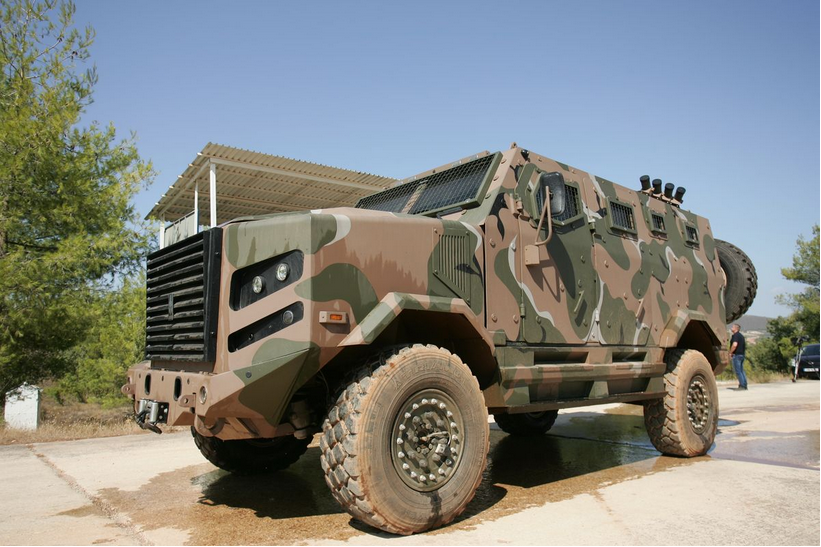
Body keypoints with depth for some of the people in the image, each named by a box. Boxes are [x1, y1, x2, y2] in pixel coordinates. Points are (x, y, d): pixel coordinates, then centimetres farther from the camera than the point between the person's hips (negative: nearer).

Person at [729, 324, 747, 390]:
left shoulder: (735, 335, -13)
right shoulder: (741, 335, 18)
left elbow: (734, 345, -25)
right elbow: (744, 345, 25)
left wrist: (730, 353, -15)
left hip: (736, 355, -10)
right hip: (742, 354, 10)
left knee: (738, 371, -7)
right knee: (741, 370, 12)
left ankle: (742, 385, -9)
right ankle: (744, 385, 13)